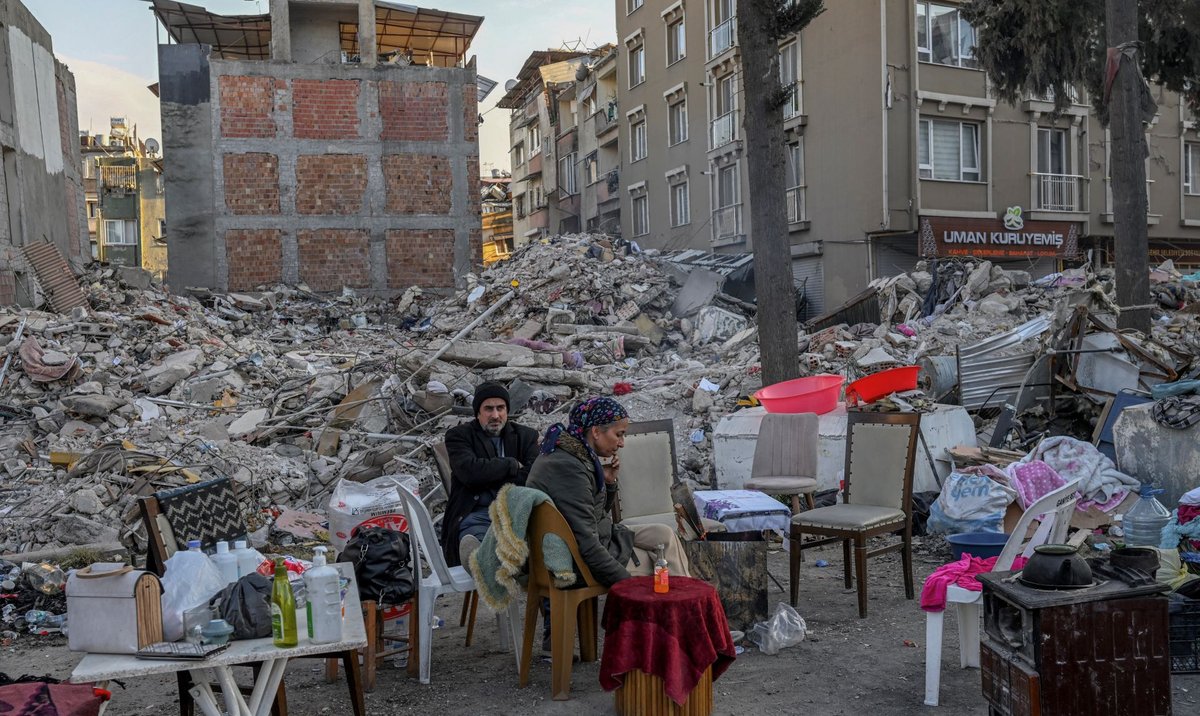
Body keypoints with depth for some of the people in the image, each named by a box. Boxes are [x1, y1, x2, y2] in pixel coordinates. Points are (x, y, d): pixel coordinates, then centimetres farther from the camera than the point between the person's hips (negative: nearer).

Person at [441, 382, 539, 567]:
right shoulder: (458, 435, 15)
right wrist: (512, 465, 5)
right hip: (476, 514, -1)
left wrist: (487, 482, 1)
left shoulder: (526, 436, 22)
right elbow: (470, 472, -4)